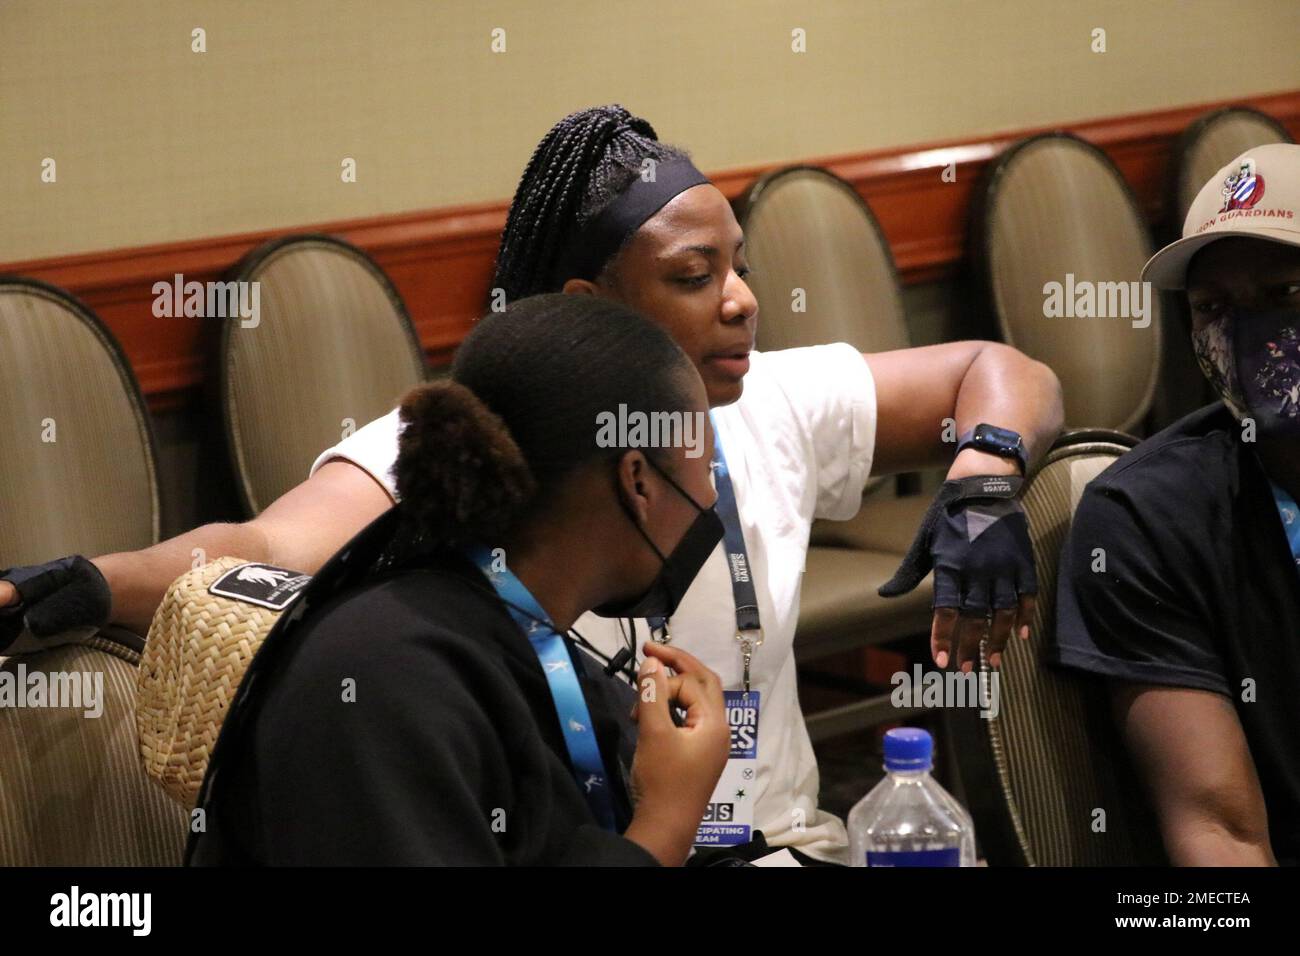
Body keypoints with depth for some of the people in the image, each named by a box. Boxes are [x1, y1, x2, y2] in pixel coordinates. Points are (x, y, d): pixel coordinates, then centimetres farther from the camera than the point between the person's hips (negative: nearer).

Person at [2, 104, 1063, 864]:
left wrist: (983, 483, -9)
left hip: (778, 838, 4)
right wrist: (96, 581, -46)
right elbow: (271, 549, -26)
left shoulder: (775, 408, 5)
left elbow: (1001, 372, 13)